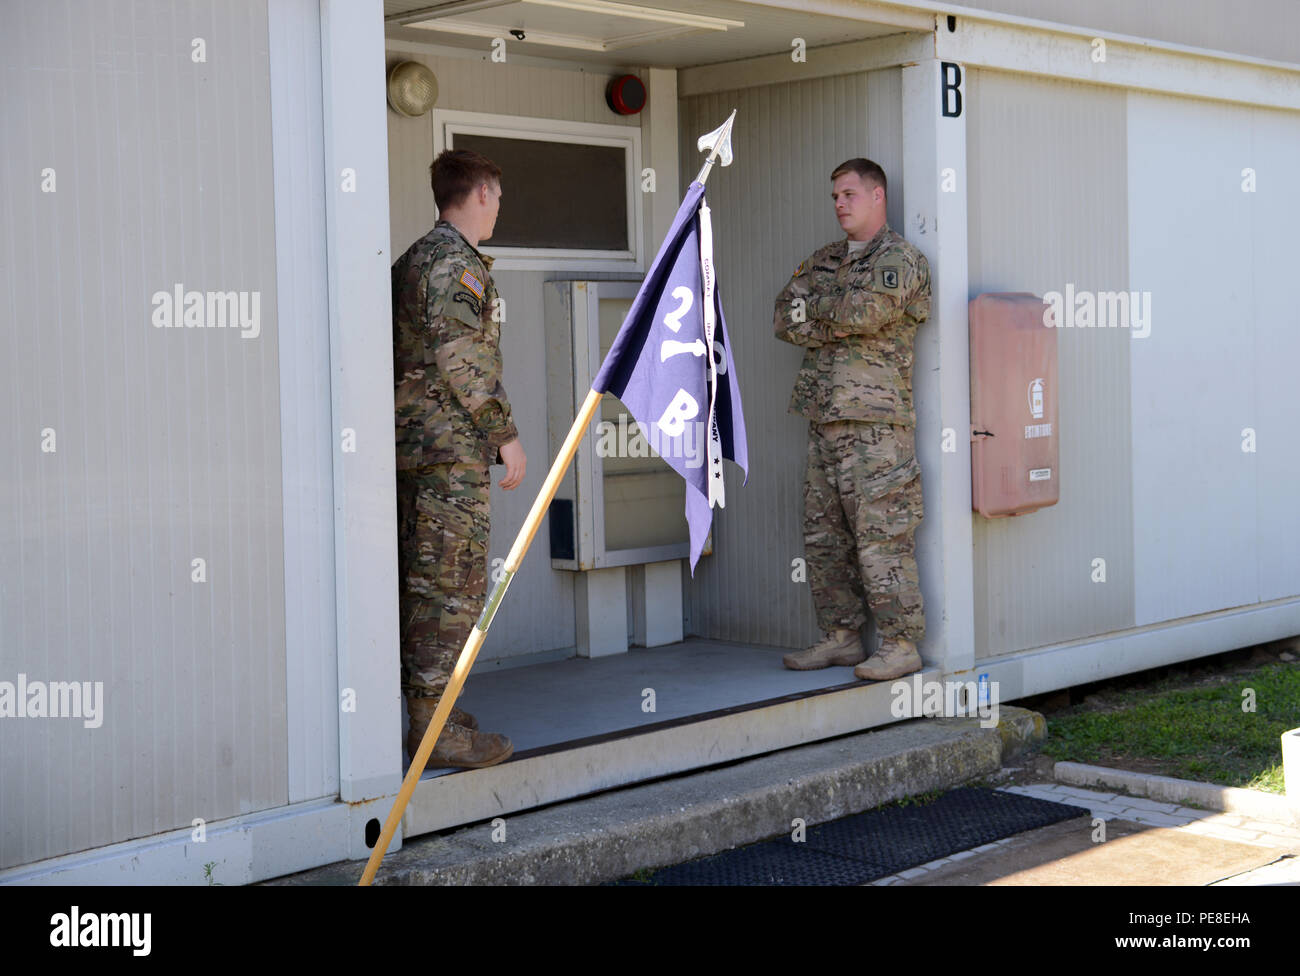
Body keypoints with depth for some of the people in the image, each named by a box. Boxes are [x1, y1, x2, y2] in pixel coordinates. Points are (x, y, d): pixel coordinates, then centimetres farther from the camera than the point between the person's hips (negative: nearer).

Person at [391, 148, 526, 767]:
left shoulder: (413, 258, 19)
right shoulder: (456, 261, -11)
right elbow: (462, 358, -19)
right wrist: (504, 433, -14)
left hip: (410, 441, 10)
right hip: (451, 444, -10)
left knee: (421, 581, 12)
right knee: (454, 583, -8)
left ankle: (428, 712, 19)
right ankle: (438, 728, -6)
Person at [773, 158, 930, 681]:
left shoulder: (901, 260, -3)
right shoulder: (824, 260, 20)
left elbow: (866, 311, -19)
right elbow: (785, 319, 9)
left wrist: (814, 308, -2)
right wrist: (842, 324, -7)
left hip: (875, 420, -8)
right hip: (824, 417, 8)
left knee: (880, 533, -9)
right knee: (823, 534, 9)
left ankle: (901, 644, -3)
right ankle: (841, 637, 18)